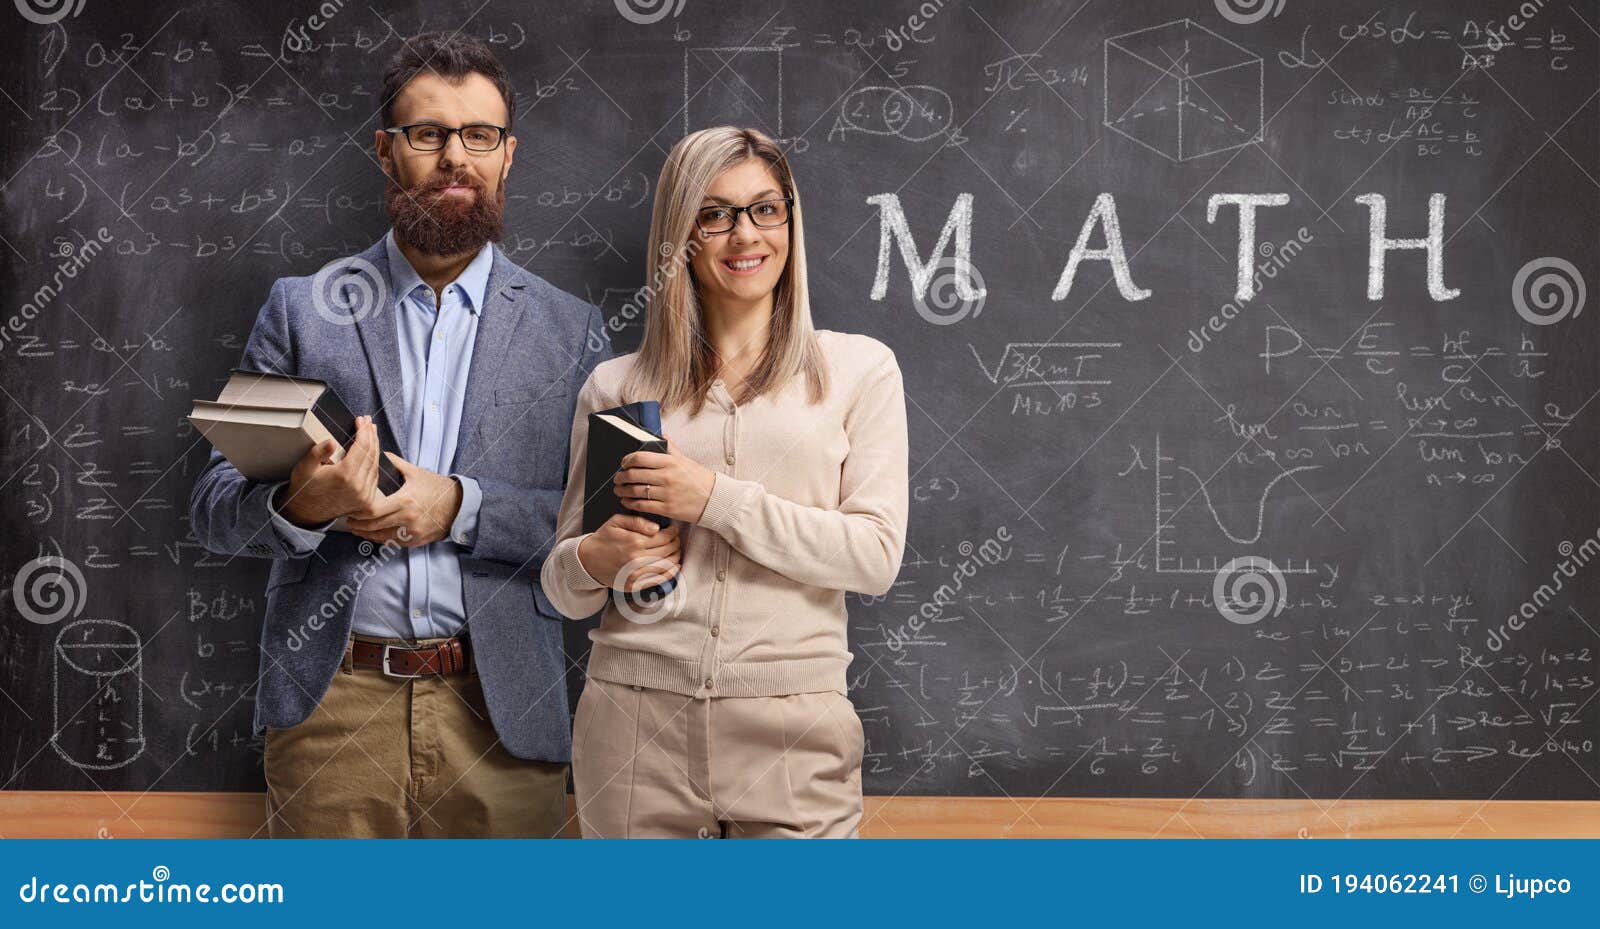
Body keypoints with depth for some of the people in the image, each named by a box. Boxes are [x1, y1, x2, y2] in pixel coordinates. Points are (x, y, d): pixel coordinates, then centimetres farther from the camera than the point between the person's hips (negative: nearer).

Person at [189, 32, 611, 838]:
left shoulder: (569, 331, 7)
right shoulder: (300, 310, 7)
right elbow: (213, 507, 5)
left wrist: (461, 507, -14)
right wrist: (299, 506, -18)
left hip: (499, 709, 0)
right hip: (329, 702, 0)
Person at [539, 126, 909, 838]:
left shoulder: (858, 367, 5)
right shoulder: (615, 386, 10)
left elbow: (876, 555, -5)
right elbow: (562, 584, 13)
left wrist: (717, 498, -12)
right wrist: (598, 561, -10)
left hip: (793, 728, -1)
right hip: (635, 723, 1)